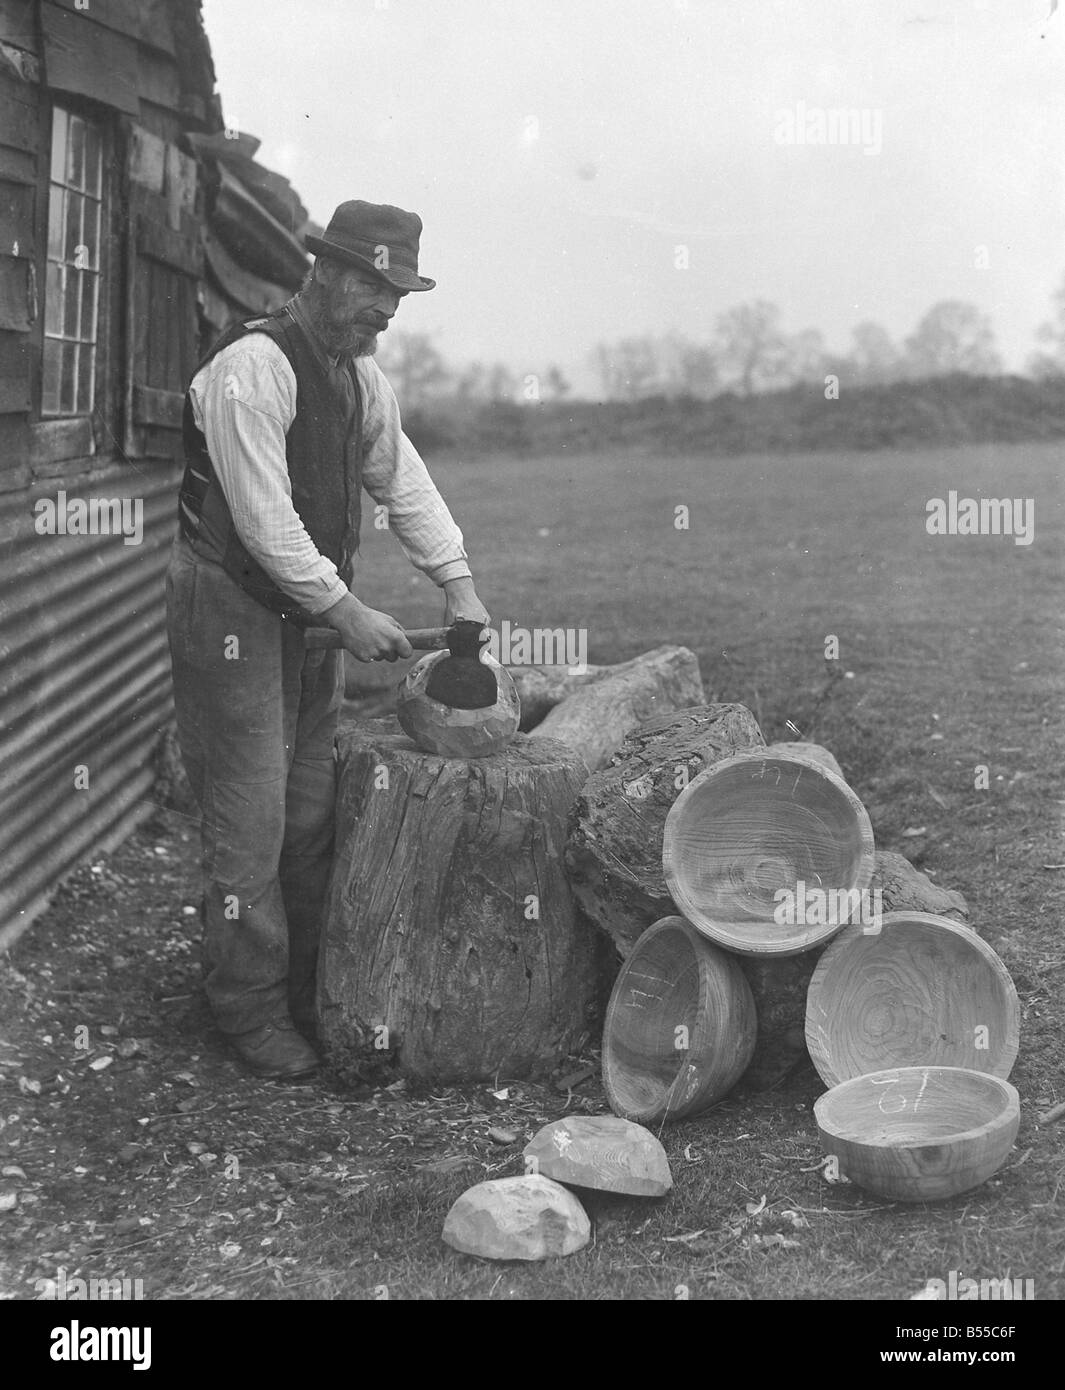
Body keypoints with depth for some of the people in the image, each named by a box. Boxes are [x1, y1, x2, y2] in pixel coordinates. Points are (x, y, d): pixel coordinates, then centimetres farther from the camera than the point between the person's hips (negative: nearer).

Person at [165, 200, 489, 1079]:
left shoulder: (360, 375, 8)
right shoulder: (253, 365, -20)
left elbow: (403, 479, 13)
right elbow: (264, 520, -23)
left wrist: (457, 582, 3)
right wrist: (347, 612, -20)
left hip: (309, 605, 9)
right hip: (231, 604, -9)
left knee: (313, 812, 13)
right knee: (250, 820, -3)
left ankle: (305, 991, 26)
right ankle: (251, 1014, 10)